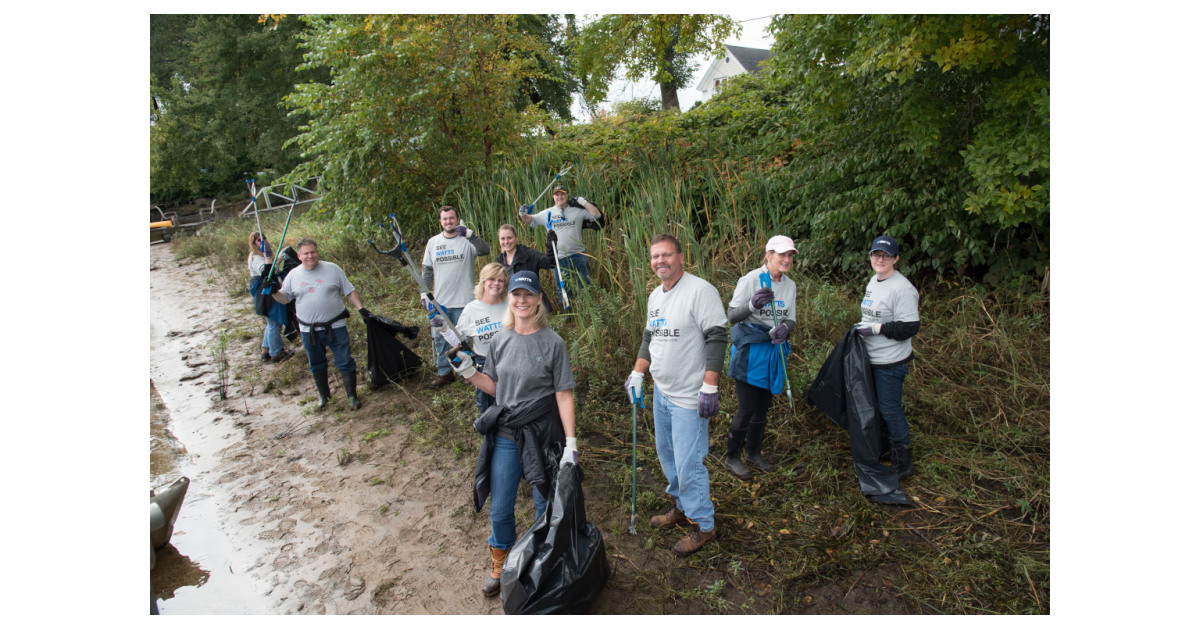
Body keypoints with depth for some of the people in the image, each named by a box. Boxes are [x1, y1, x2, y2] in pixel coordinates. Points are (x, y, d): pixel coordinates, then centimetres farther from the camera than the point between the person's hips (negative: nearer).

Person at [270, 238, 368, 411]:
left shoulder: (332, 269, -1)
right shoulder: (293, 275, 4)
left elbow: (350, 291, 3)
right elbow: (284, 298, 10)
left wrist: (361, 308, -6)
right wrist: (274, 292, -11)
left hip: (335, 327, -2)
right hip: (308, 330, 3)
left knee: (345, 362, 0)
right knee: (317, 365, 15)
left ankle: (352, 395, 10)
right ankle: (323, 395, 32)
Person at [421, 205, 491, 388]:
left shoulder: (467, 240, -4)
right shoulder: (433, 242, 8)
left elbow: (485, 250, -23)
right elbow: (426, 269, 14)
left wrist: (469, 234, -32)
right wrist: (424, 293, 8)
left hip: (463, 300, -4)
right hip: (439, 302, 4)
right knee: (440, 338, 11)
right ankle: (444, 372, 25)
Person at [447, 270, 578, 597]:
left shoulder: (552, 342, -10)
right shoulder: (500, 340, 3)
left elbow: (564, 395, -11)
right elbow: (494, 386, 11)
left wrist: (571, 443, -14)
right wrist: (467, 370, -5)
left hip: (542, 435, -3)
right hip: (504, 435, 4)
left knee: (547, 506, 12)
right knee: (500, 509, 13)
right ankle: (500, 564, 38)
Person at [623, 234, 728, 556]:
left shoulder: (700, 290, -15)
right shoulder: (655, 296, 11)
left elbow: (717, 338, -18)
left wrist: (709, 387, -22)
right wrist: (637, 373, 10)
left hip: (689, 397, -8)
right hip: (661, 392, 9)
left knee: (688, 464, -3)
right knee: (666, 455, 20)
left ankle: (703, 524, 17)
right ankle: (681, 508, 40)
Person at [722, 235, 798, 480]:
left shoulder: (790, 285, 6)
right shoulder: (750, 280, -14)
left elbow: (791, 319, 8)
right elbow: (732, 316, -15)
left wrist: (784, 328, -16)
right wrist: (753, 305, -34)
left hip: (772, 350, 6)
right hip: (749, 350, -6)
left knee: (763, 407, 15)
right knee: (746, 409, -3)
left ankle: (754, 453, 33)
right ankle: (732, 457, 15)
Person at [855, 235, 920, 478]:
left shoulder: (902, 288, -19)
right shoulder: (873, 282, 10)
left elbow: (909, 328, -23)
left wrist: (876, 329, -22)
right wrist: (862, 327, 10)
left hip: (891, 362, -9)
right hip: (872, 358, 9)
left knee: (890, 408, -2)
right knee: (878, 406, 20)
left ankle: (902, 462, 13)